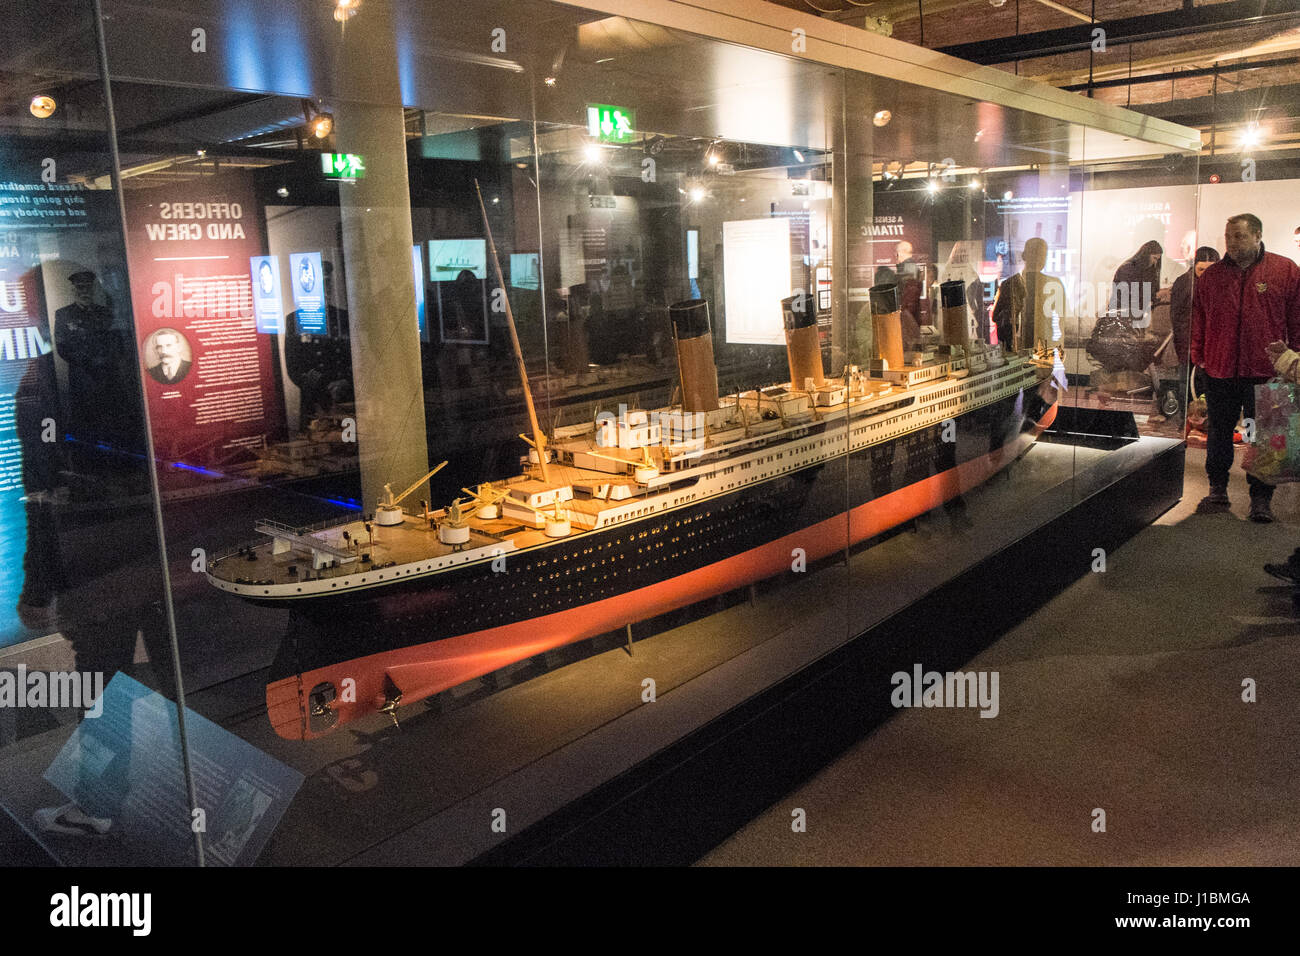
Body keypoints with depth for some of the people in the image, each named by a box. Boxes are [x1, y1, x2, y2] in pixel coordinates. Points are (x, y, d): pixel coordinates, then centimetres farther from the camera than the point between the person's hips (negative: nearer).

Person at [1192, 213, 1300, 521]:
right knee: (1218, 432, 10)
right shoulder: (1212, 275, 8)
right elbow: (1199, 319, 12)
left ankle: (1261, 498, 14)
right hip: (1219, 370, 2)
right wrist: (1198, 356, 7)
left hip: (1265, 372, -2)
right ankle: (1218, 492, 23)